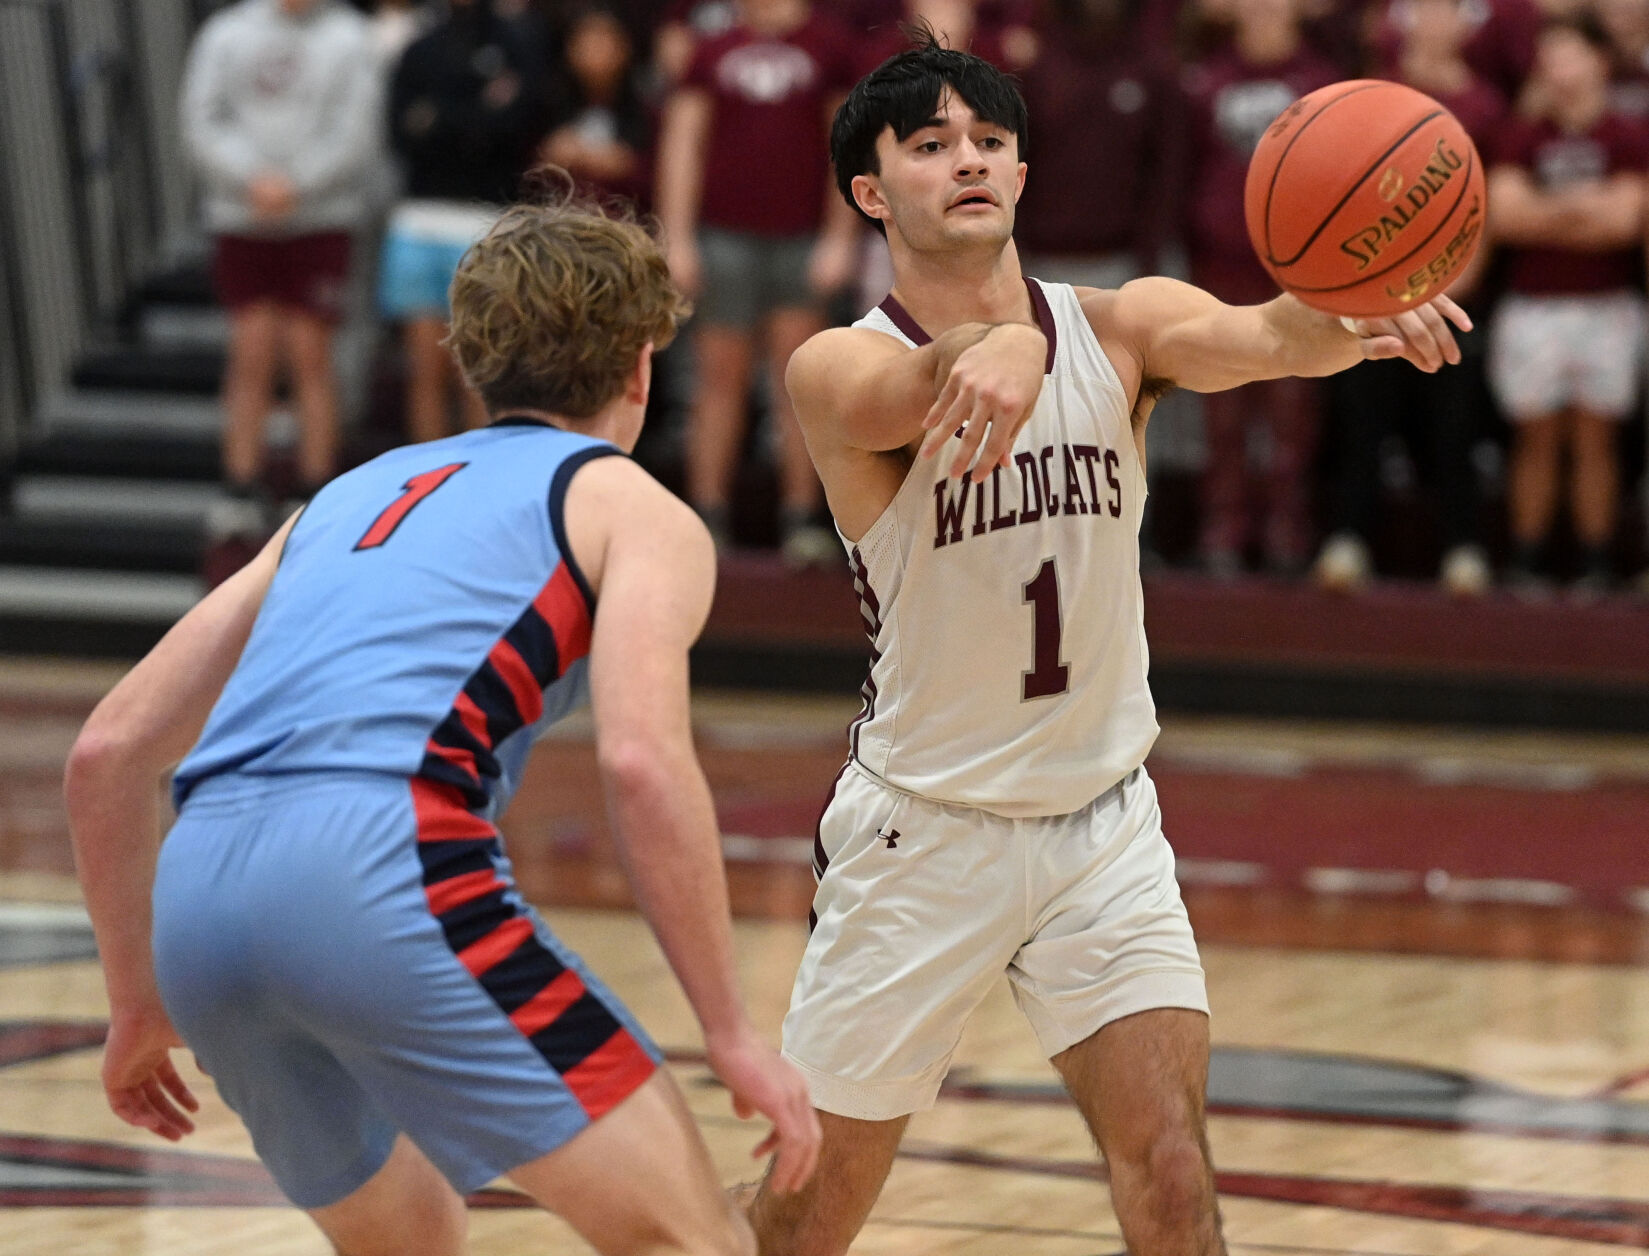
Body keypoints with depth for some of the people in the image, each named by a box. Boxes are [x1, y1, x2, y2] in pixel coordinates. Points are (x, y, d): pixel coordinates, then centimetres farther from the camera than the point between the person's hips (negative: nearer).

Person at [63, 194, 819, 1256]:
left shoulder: (348, 499, 32)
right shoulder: (635, 510, 14)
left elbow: (107, 753, 27)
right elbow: (644, 760, -6)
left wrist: (138, 1002, 36)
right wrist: (734, 1036, -2)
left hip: (198, 893, 7)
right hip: (378, 862, -7)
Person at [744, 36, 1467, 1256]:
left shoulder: (1119, 328, -6)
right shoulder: (840, 367, -13)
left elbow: (1259, 338, -27)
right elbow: (919, 386, -38)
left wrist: (1358, 319, -52)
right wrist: (998, 351, -63)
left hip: (1104, 824, 2)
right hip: (923, 833, -2)